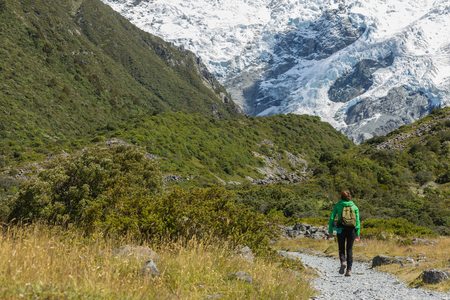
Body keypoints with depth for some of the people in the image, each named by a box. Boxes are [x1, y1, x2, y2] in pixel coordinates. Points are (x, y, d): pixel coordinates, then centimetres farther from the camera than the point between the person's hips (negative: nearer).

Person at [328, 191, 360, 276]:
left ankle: (342, 262, -13)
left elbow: (331, 218, -2)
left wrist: (330, 231, 1)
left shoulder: (337, 206, 3)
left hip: (341, 230, -1)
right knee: (349, 250, 11)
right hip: (351, 230, 1)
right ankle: (349, 270, 5)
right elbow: (357, 220, 2)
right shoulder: (354, 207, 6)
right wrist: (357, 234, 4)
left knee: (341, 248, 14)